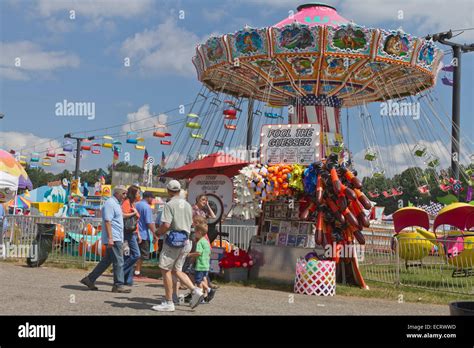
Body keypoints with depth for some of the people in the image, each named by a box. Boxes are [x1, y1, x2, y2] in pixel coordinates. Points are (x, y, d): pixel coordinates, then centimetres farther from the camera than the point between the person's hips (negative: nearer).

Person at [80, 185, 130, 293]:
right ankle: (118, 285, 0)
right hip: (113, 238, -10)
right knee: (118, 262, -6)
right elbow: (107, 221, -19)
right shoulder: (110, 203, -12)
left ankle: (90, 279, 18)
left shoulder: (116, 204, 20)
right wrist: (110, 238, -25)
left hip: (117, 238, 10)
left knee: (107, 260, 13)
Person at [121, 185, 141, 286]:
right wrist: (134, 213, -12)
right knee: (136, 255, -14)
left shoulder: (133, 204, 21)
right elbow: (123, 215, -25)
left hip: (133, 233, 10)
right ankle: (121, 272, -8)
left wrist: (138, 234, 22)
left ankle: (128, 280, 9)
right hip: (129, 232, -10)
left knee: (129, 256, 8)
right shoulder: (127, 202, -8)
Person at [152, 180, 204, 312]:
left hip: (172, 239, -7)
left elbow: (166, 225, -18)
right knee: (176, 270, 15)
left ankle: (169, 303, 3)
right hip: (185, 241, 8)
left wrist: (159, 232, 0)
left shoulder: (170, 205, -10)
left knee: (165, 270, 1)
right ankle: (196, 290, -1)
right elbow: (190, 224, 17)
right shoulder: (187, 205, 13)